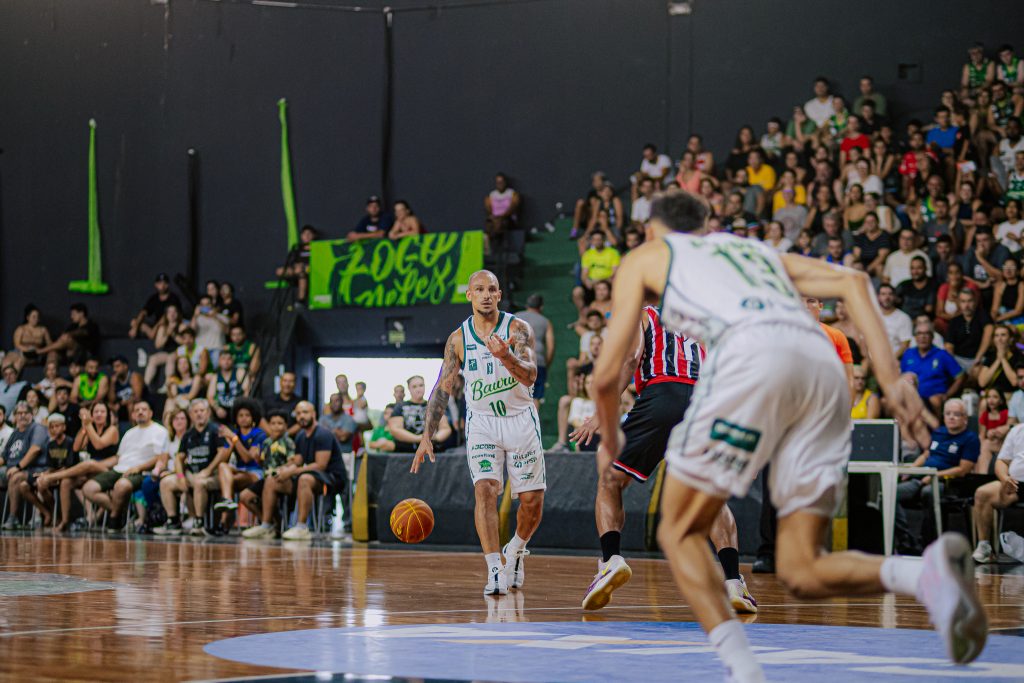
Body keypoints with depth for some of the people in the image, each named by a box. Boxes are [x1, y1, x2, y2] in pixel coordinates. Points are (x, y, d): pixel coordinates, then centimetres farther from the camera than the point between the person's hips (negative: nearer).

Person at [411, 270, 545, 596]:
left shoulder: (518, 329, -10)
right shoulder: (458, 339, -3)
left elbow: (530, 376, -24)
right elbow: (442, 388, 0)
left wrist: (506, 357, -45)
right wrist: (427, 435, -7)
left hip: (520, 419, 0)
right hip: (482, 421, 1)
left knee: (532, 501, 1)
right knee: (485, 490, -19)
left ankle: (515, 551, 31)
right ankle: (495, 570, -22)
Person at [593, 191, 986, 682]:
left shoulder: (646, 257, 28)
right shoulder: (758, 250, 39)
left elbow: (608, 372, 22)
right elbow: (852, 282, 21)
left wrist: (611, 438, 43)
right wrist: (890, 379, 11)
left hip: (752, 354, -5)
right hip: (824, 363, 5)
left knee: (679, 531, 11)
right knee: (801, 573, 6)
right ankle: (928, 573, -21)